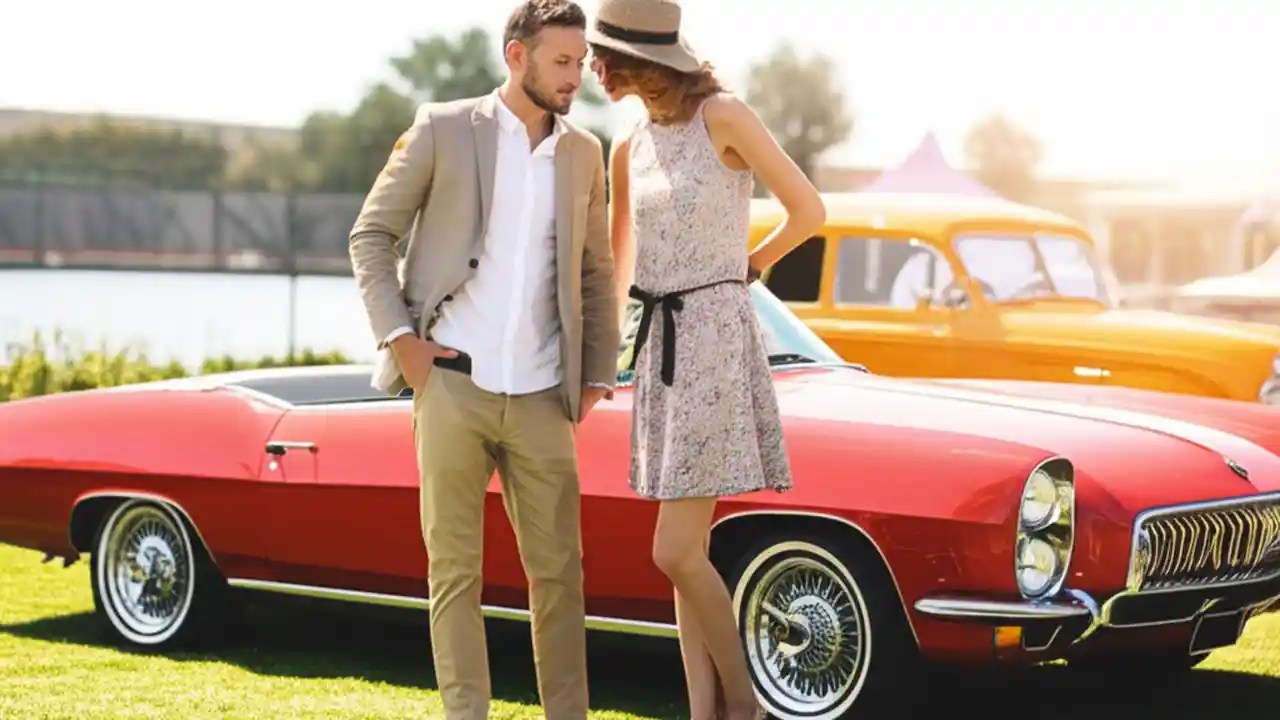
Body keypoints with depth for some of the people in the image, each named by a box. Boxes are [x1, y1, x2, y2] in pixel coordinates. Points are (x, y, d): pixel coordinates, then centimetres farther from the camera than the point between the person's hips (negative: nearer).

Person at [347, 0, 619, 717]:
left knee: (559, 570, 2)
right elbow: (371, 235, 2)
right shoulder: (443, 128, -1)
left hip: (541, 397, 3)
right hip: (452, 384, -3)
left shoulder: (584, 153, 10)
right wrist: (397, 334, -7)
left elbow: (596, 273, 18)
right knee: (454, 569, 3)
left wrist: (599, 375, 11)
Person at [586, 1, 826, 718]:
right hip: (660, 341, 7)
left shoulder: (724, 116, -10)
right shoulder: (629, 148, 11)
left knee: (676, 551, -10)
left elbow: (810, 210, -6)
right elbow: (617, 268, 19)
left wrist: (749, 269, 8)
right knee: (688, 551, 6)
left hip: (715, 336, -7)